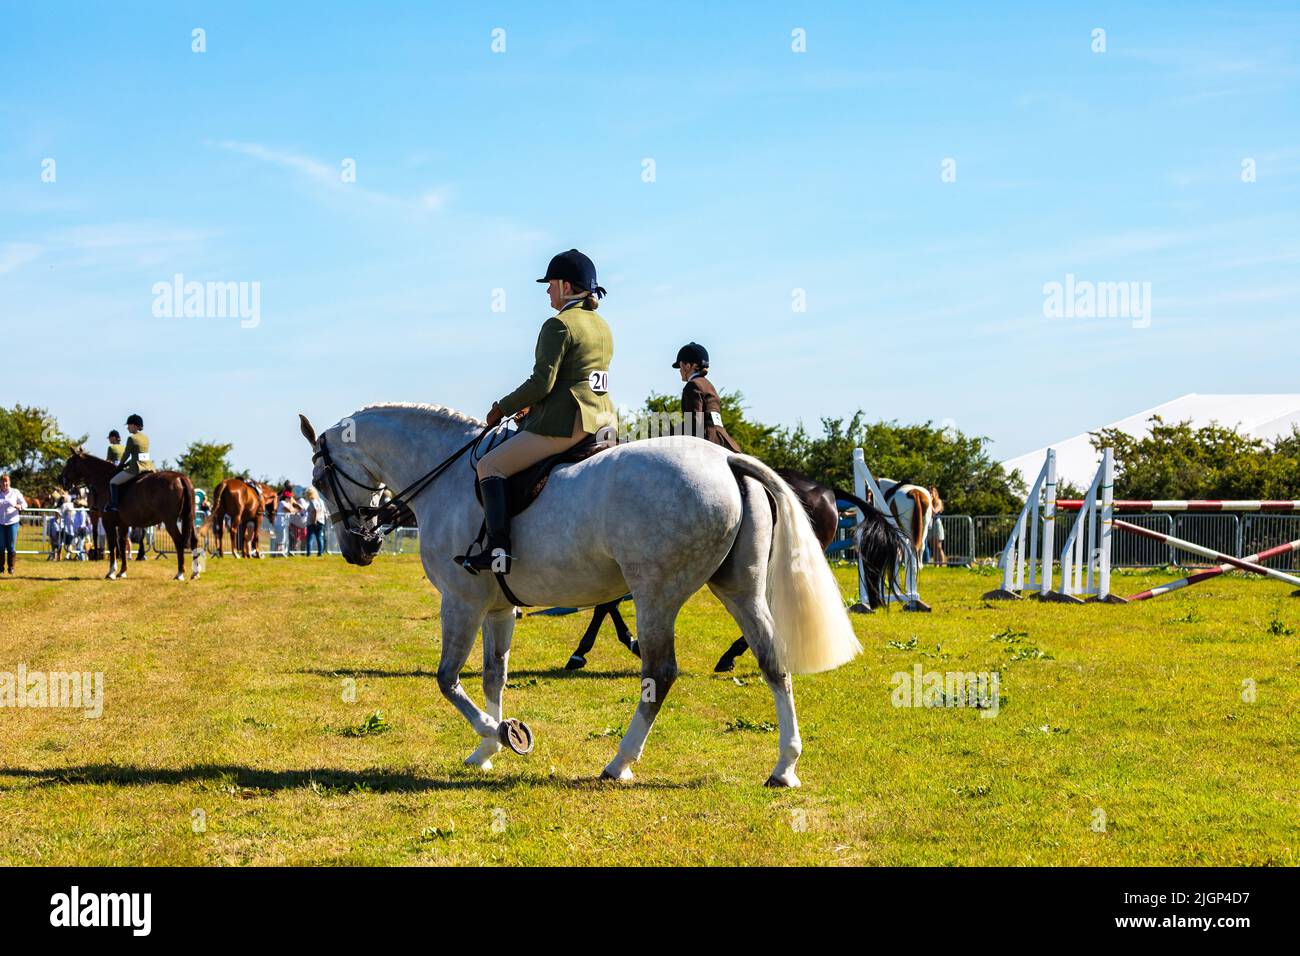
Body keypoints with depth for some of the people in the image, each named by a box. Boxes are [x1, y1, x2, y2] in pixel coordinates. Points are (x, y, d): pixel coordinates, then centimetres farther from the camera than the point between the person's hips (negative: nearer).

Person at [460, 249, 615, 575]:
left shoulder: (558, 325, -12)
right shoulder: (602, 327, 17)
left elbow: (541, 382, -18)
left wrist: (503, 408, -4)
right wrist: (534, 406, 21)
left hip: (564, 425, -9)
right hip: (603, 418, 9)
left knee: (490, 465, -6)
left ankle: (498, 551, -19)